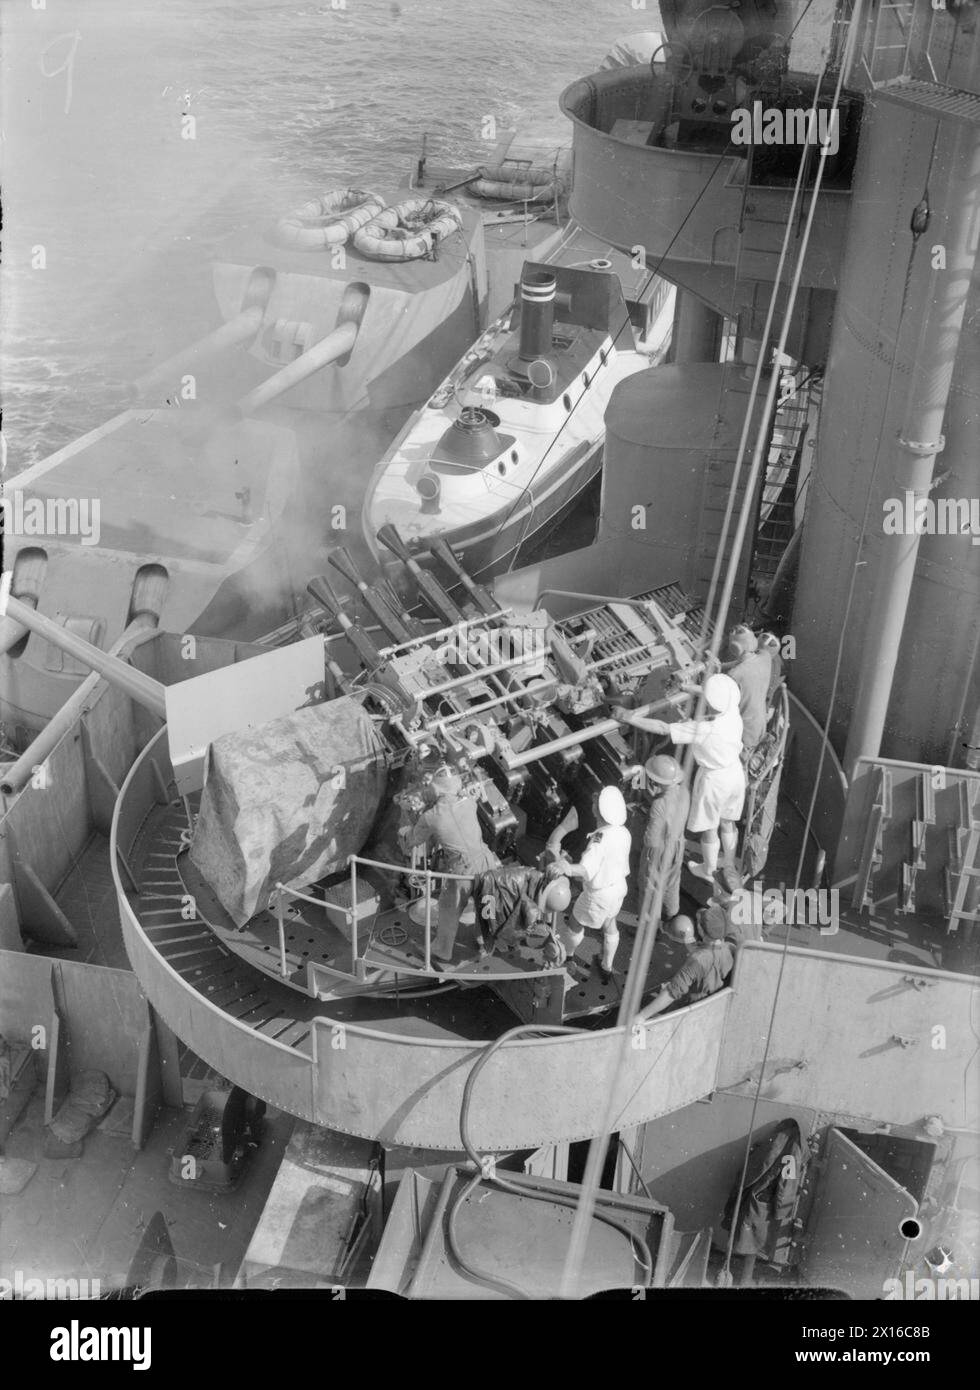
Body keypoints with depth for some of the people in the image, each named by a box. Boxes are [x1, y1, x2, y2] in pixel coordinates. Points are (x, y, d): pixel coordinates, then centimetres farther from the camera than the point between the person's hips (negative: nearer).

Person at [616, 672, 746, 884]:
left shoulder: (703, 729, -34)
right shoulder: (733, 713, -17)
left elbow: (662, 728, -32)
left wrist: (629, 717, -26)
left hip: (714, 779, -6)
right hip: (735, 773, 6)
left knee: (708, 828, 19)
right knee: (727, 822, 27)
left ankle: (709, 871, 41)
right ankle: (729, 865, 47)